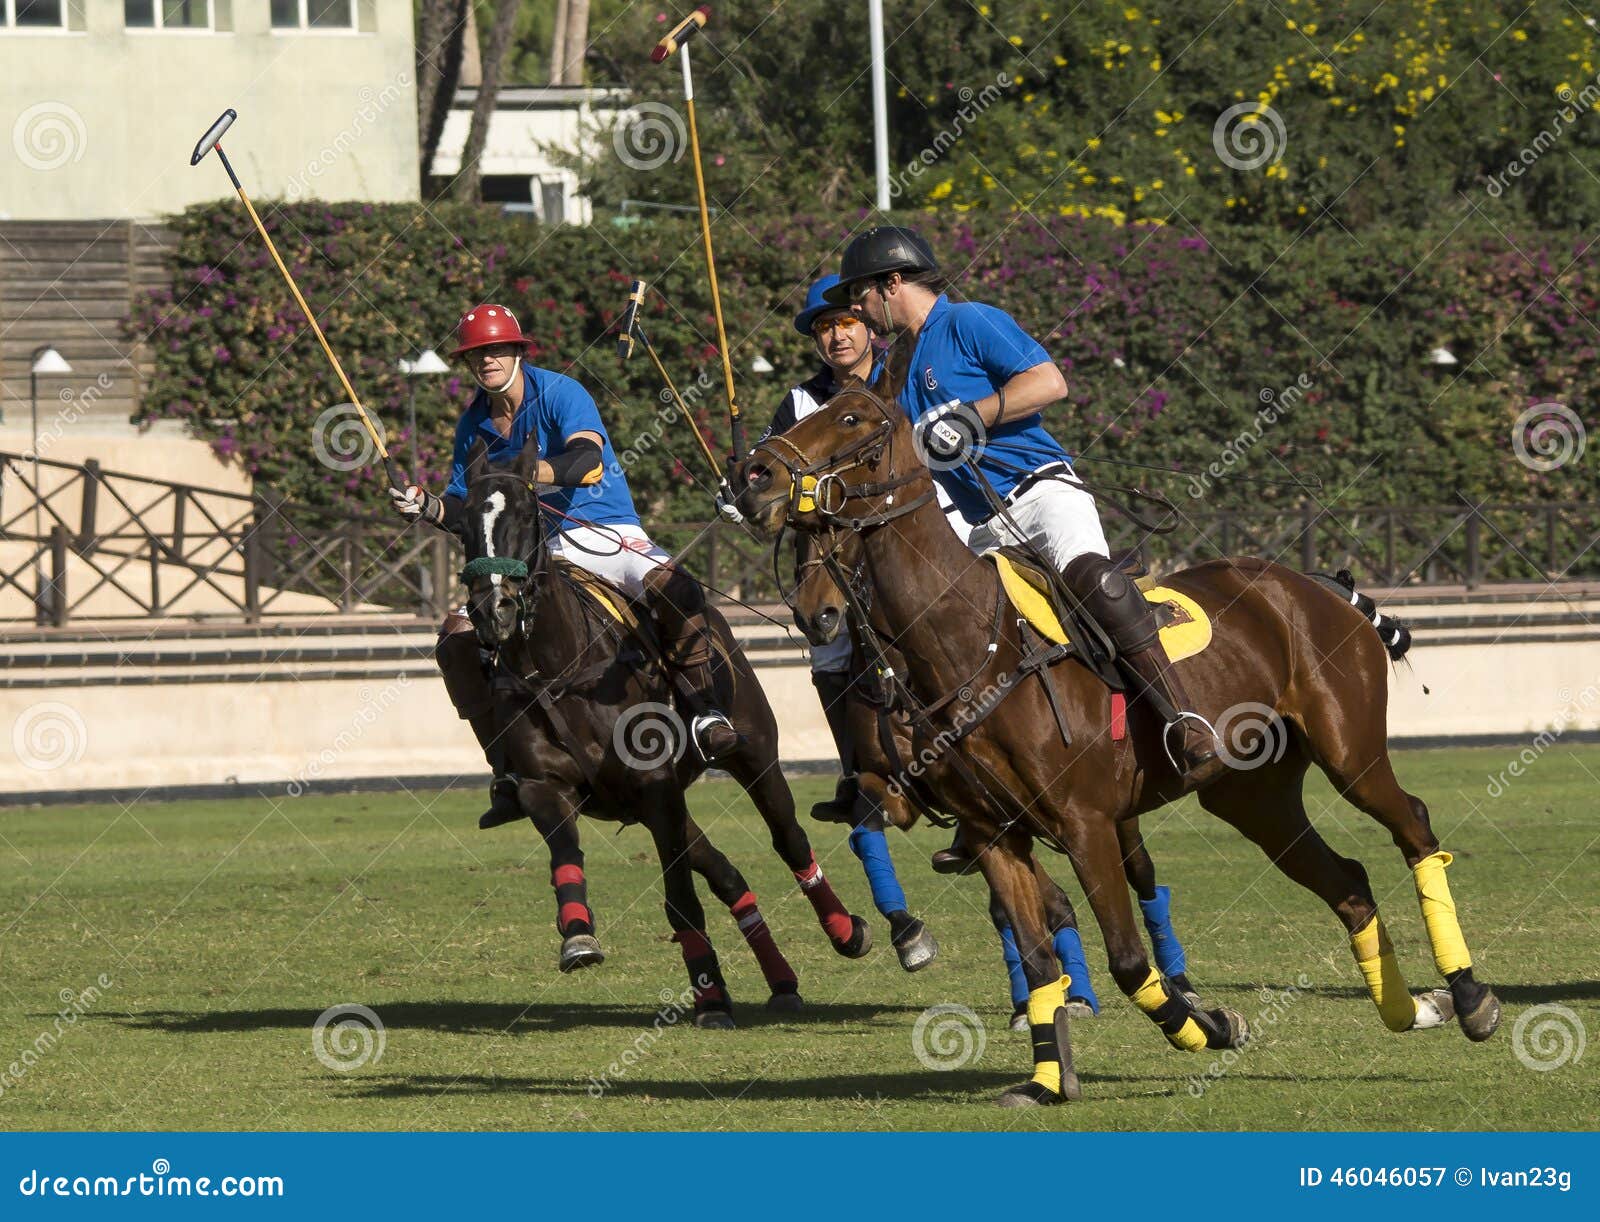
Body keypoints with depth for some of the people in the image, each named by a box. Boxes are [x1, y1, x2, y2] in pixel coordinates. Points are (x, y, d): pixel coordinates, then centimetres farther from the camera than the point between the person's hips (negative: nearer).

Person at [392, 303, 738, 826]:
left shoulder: (559, 394, -10)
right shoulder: (473, 425, 6)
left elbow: (586, 459, -29)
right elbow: (466, 512, 13)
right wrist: (430, 508, -10)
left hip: (603, 528, -5)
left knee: (674, 589, -34)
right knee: (458, 637, -12)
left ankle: (706, 714, -22)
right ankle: (509, 771, -6)